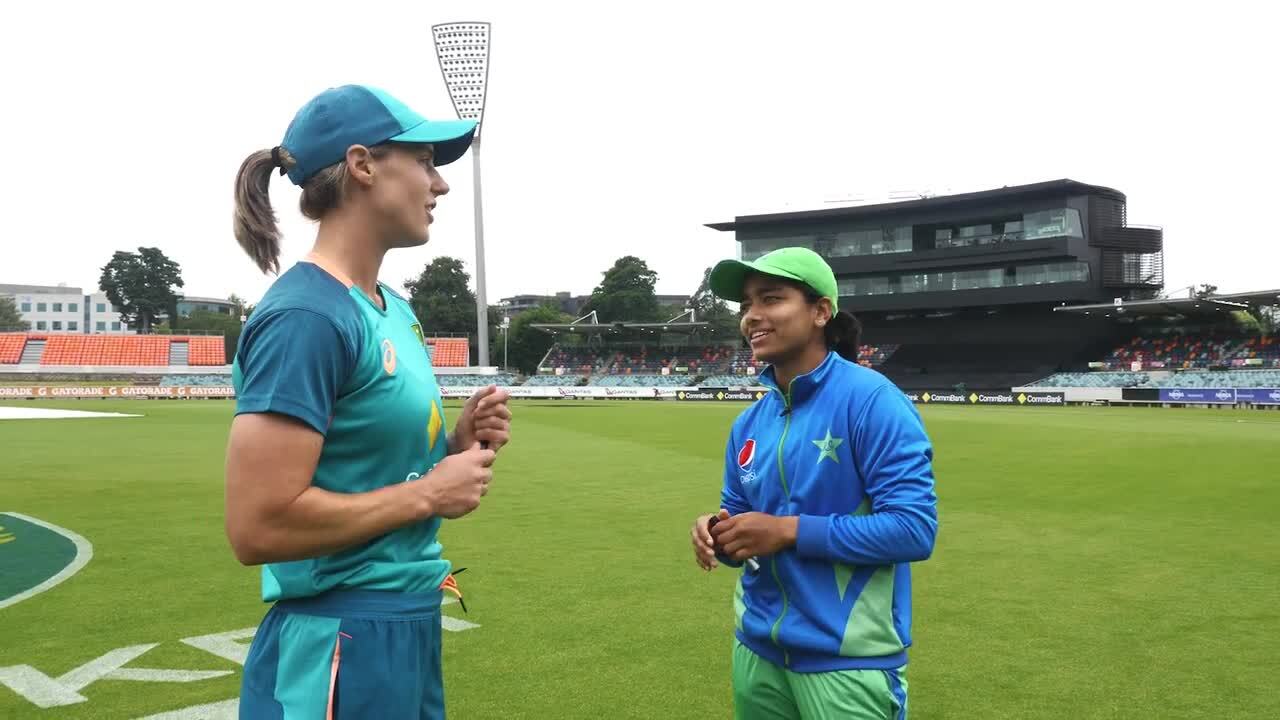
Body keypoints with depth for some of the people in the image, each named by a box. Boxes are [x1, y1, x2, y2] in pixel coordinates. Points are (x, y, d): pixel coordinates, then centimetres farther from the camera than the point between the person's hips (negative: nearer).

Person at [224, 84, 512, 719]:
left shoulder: (393, 307, 8)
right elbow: (258, 527, -25)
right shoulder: (305, 315, -20)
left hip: (412, 629, 9)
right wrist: (427, 494, -17)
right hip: (340, 651, -9)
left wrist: (454, 446, 0)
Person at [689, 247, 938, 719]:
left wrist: (789, 530, -22)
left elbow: (915, 528, -21)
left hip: (847, 662, -6)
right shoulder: (748, 424, 6)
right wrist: (718, 534, -9)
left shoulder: (872, 400, -15)